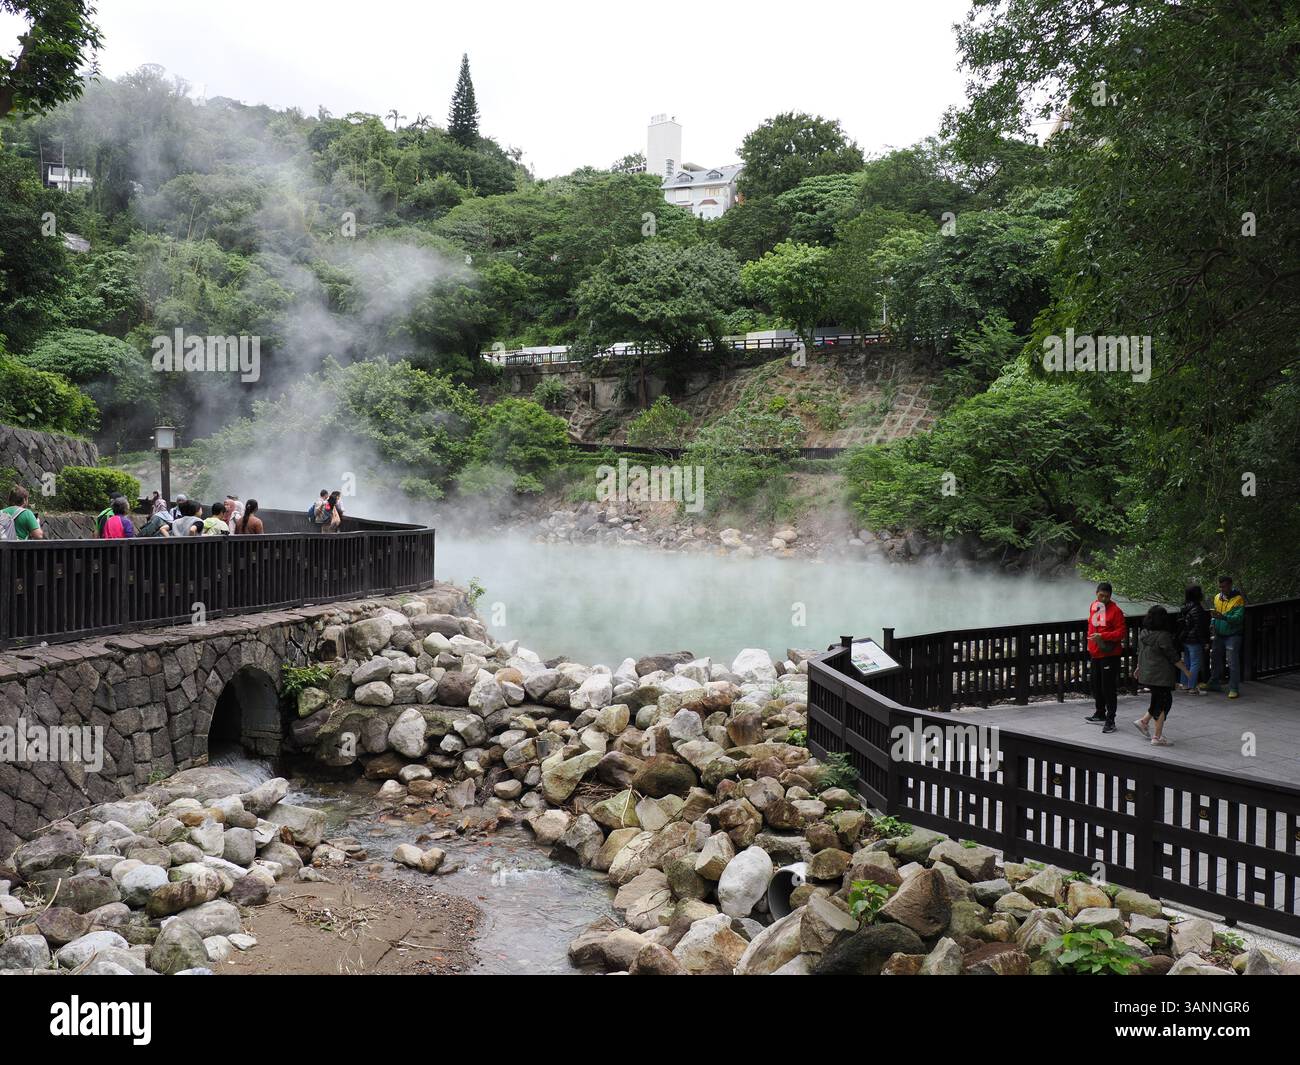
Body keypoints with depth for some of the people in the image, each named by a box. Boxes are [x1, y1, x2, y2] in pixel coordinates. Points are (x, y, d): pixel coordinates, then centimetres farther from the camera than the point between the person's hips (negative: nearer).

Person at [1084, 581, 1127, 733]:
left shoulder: (1115, 611, -13)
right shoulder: (1093, 606, 9)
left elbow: (1122, 632, -17)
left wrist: (1102, 636, -24)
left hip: (1109, 654, -8)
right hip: (1095, 654, 8)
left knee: (1109, 688, -6)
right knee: (1097, 686, 19)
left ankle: (1110, 721, -2)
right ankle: (1100, 714, 35)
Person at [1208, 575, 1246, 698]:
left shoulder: (1238, 599, -13)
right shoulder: (1217, 598, 7)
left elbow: (1238, 617, -23)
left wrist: (1223, 617, -38)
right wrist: (1213, 623, -3)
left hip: (1232, 636, -6)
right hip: (1219, 635, 6)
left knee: (1233, 663, -6)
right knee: (1215, 660, 12)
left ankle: (1234, 689, 0)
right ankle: (1214, 684, 25)